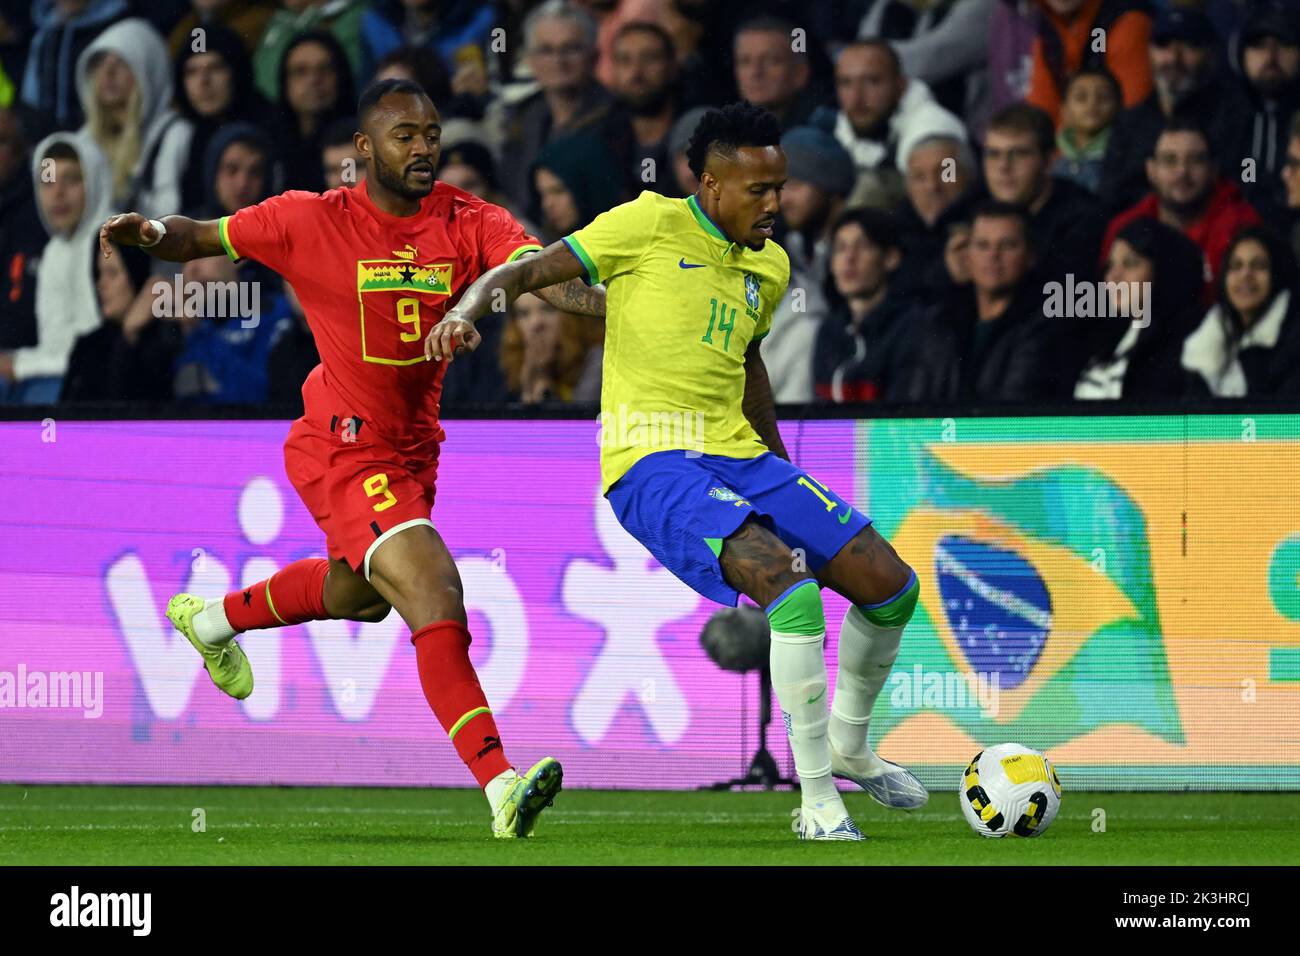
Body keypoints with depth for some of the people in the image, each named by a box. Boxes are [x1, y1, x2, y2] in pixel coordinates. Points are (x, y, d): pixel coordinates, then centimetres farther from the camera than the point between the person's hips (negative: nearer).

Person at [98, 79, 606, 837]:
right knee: (433, 590, -22)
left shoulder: (469, 224, -7)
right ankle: (499, 783, -29)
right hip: (343, 451, -6)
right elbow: (201, 239, 0)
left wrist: (621, 303, -43)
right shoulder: (313, 221, -12)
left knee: (357, 595, 30)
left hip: (413, 448, 6)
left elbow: (546, 274, -23)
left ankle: (213, 618, 58)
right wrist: (153, 233, -23)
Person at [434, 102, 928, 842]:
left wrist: (789, 484, 36)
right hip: (652, 465, -7)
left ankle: (848, 747, 28)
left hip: (738, 456, 7)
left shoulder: (769, 267, 16)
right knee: (791, 585, -30)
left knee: (891, 585, 0)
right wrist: (470, 310, -24)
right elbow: (528, 271, -3)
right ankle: (818, 803, -21)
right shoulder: (652, 225, -4)